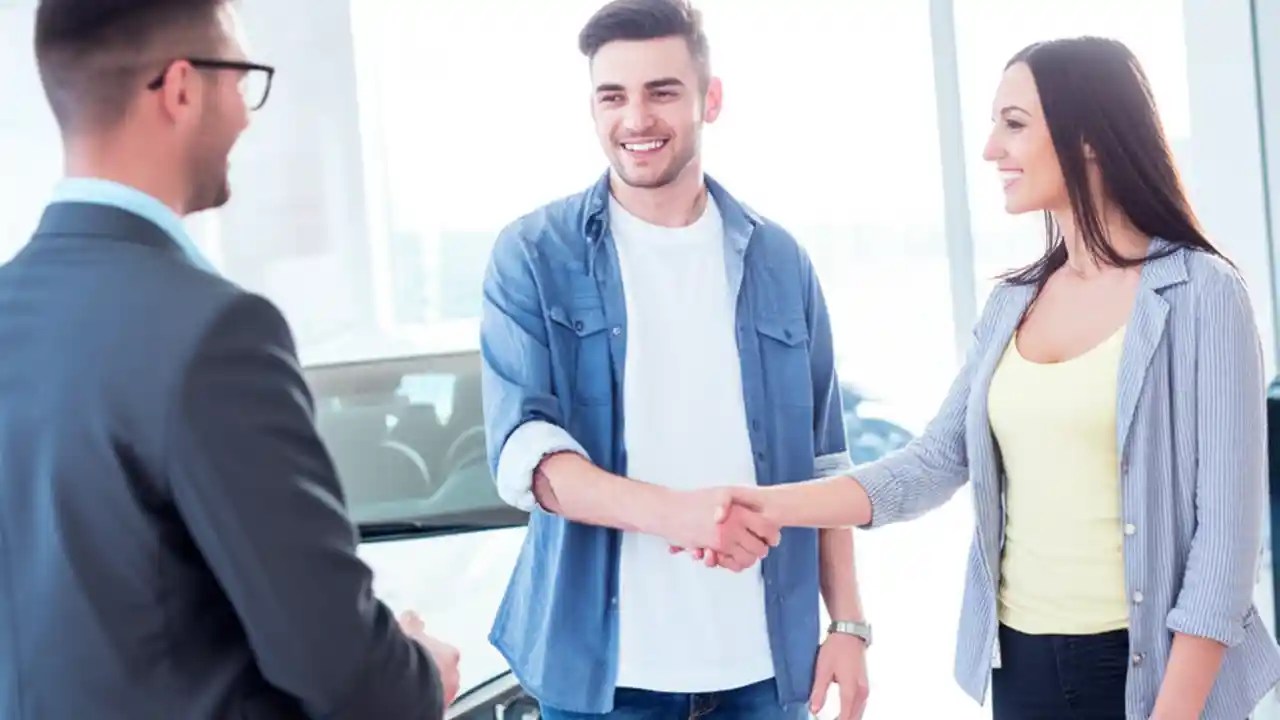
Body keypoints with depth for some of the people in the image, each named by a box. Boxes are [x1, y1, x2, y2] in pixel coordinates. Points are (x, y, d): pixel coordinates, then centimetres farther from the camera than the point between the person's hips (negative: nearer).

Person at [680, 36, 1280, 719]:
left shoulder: (1200, 292, -9)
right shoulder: (1012, 303, 8)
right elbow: (935, 462, 5)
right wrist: (767, 505, -5)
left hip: (1147, 665, -5)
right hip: (1021, 659, 6)